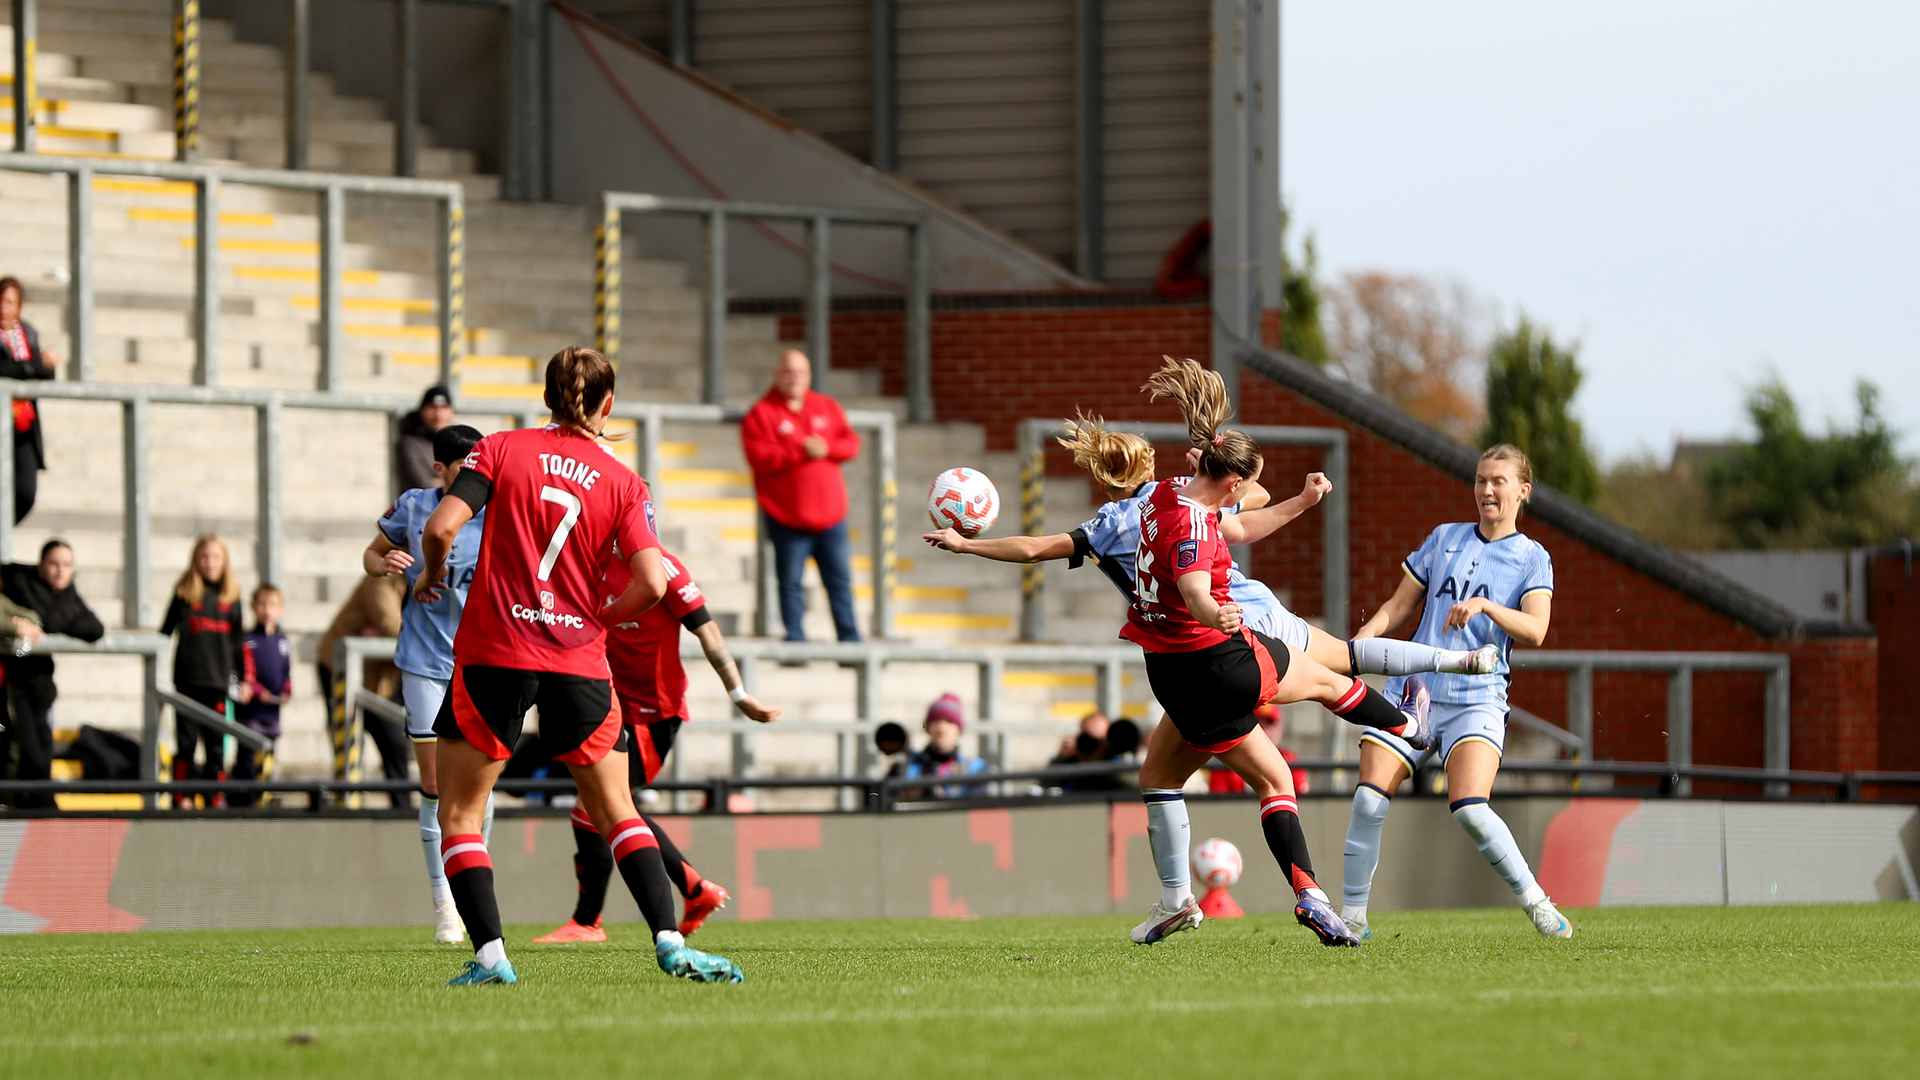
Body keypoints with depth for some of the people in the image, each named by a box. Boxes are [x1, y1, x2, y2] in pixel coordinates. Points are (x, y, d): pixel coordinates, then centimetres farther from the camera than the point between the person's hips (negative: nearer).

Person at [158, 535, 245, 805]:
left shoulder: (231, 596, 8)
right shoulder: (185, 593, 2)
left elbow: (239, 640, 12)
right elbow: (165, 632, 6)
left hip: (218, 680, 2)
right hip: (188, 679, -2)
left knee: (216, 743, 3)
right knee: (186, 740, 0)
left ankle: (215, 800, 6)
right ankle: (180, 798, 2)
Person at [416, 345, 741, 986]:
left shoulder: (501, 450, 1)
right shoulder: (623, 483, 4)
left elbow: (441, 527, -10)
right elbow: (652, 583, -7)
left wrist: (432, 576, 11)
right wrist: (601, 619, 11)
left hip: (493, 654, -2)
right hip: (579, 661, 2)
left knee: (459, 814, 8)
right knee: (617, 812, 12)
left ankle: (490, 955, -4)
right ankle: (670, 944, 1)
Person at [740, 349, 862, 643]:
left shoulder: (827, 407, 13)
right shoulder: (761, 414, -1)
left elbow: (851, 443, 7)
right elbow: (760, 457, -14)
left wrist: (826, 448, -14)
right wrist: (802, 452, -19)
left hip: (830, 516, 4)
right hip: (787, 519, -4)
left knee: (840, 579, 5)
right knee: (791, 582, -3)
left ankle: (850, 640, 9)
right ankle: (795, 640, 3)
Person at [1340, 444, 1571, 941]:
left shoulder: (1532, 558, 5)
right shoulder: (1445, 538, 15)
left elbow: (1534, 631, -10)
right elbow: (1399, 605, 17)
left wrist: (1484, 605, -25)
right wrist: (1364, 637, 0)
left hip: (1477, 698, -3)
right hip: (1414, 687, 3)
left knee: (1470, 810, -23)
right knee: (1369, 800, -13)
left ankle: (1537, 904, -8)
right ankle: (1352, 915, -3)